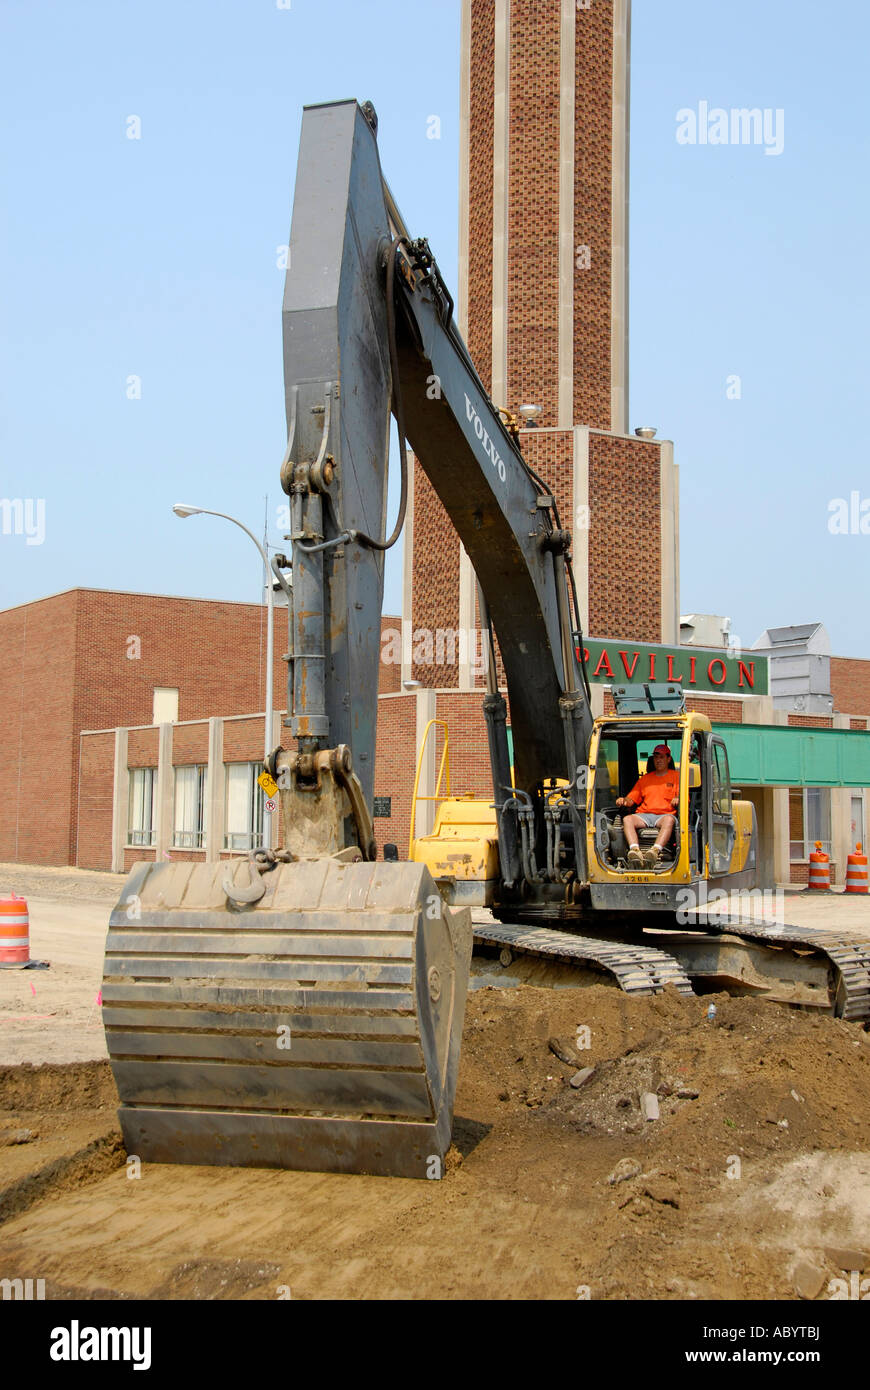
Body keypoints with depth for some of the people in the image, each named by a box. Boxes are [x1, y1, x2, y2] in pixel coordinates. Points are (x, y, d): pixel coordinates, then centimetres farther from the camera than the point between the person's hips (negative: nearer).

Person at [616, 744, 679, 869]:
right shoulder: (645, 779, 27)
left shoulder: (676, 776, 18)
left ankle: (655, 851, -59)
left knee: (669, 820, -40)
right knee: (627, 819, -29)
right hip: (644, 815, 3)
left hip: (665, 814, -3)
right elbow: (632, 799, 22)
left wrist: (678, 800, -16)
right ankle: (635, 850, -51)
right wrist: (624, 800, -2)